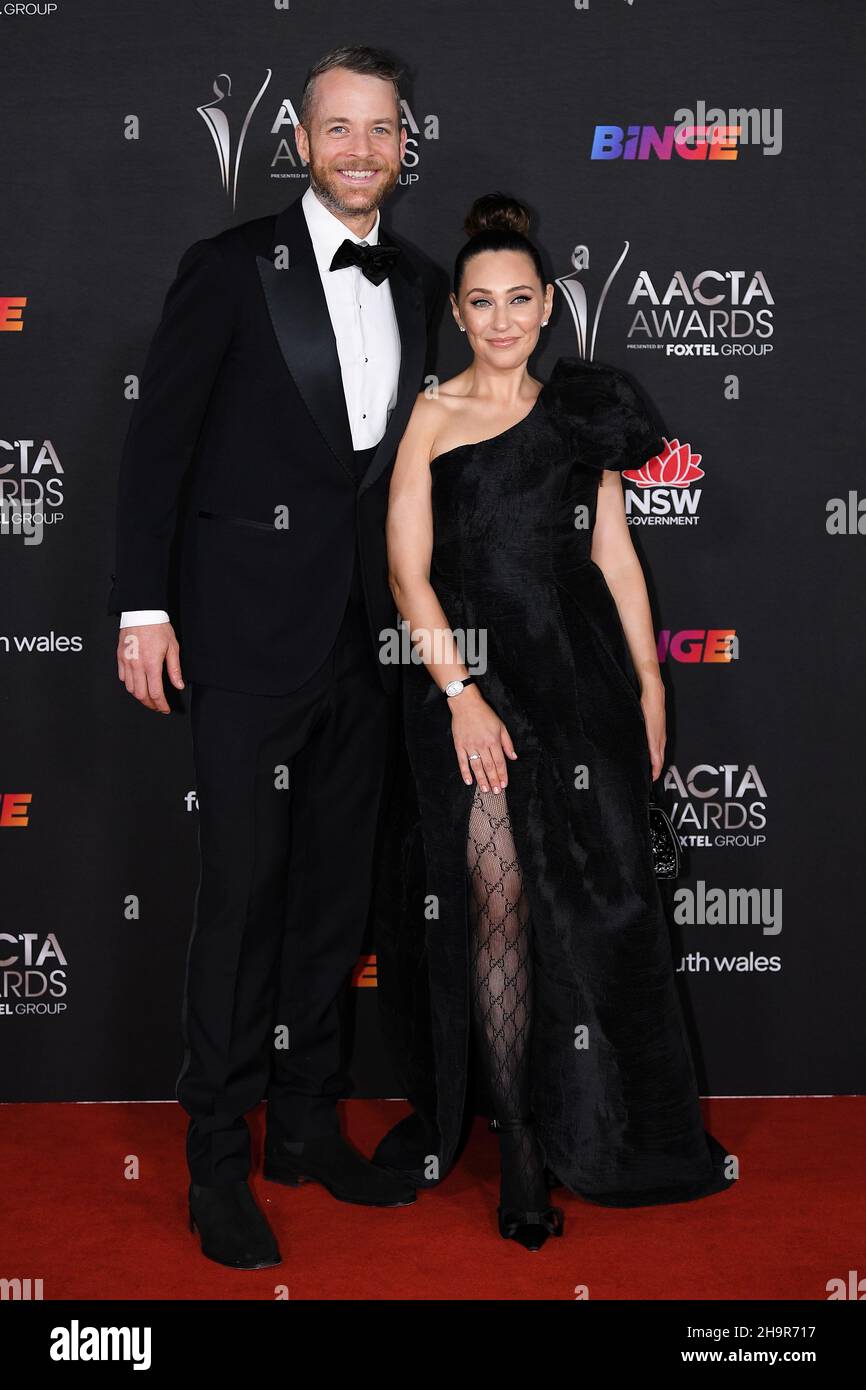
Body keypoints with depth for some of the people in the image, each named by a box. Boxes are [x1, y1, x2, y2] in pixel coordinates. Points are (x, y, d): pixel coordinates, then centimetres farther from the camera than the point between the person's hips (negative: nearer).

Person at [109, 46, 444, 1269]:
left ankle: (308, 1123, 27)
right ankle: (219, 1160, 14)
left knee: (336, 890, 12)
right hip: (253, 629, -5)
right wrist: (143, 607, -9)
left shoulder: (419, 285, 12)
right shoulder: (232, 267, -2)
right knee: (244, 893, -1)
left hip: (365, 636, 5)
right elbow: (158, 441, -4)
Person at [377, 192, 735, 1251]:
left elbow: (614, 554, 12)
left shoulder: (584, 404, 12)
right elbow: (408, 573, -3)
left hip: (582, 669, 3)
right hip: (472, 675, -3)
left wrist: (649, 686, 8)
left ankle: (599, 1131, 25)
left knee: (602, 901, 5)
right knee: (501, 908, -3)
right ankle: (522, 1155, 8)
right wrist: (458, 691, -14)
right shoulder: (430, 415, 3)